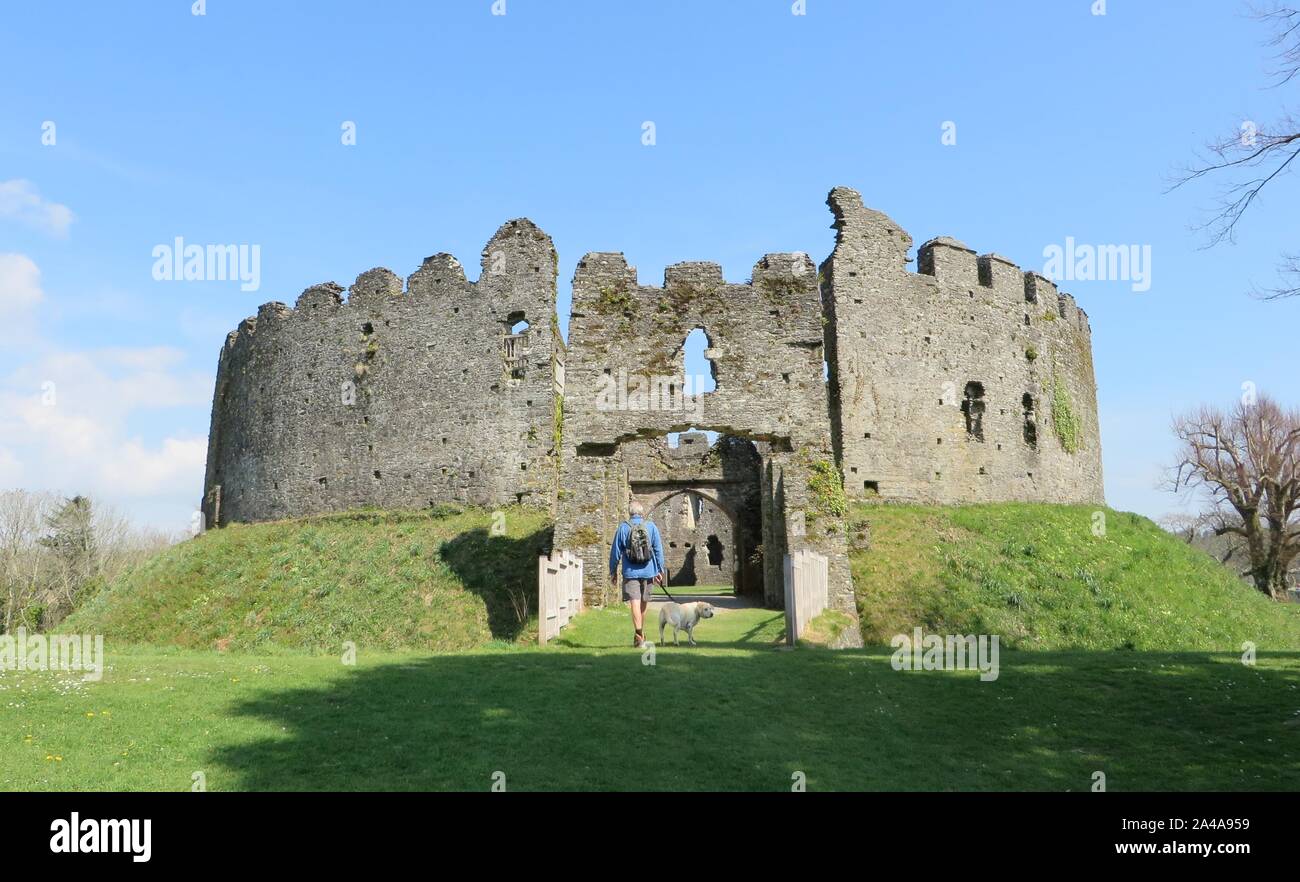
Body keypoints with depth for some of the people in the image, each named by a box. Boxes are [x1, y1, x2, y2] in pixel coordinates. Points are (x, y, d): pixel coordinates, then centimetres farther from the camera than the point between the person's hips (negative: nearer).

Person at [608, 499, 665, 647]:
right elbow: (658, 550, 3)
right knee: (643, 603, 15)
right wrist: (660, 570, 10)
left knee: (634, 603, -7)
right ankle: (642, 634, 29)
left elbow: (615, 551, 1)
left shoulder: (623, 527, -2)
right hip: (647, 572, 2)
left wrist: (613, 571, 12)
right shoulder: (651, 526, 1)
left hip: (630, 572, -2)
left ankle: (638, 634, -21)